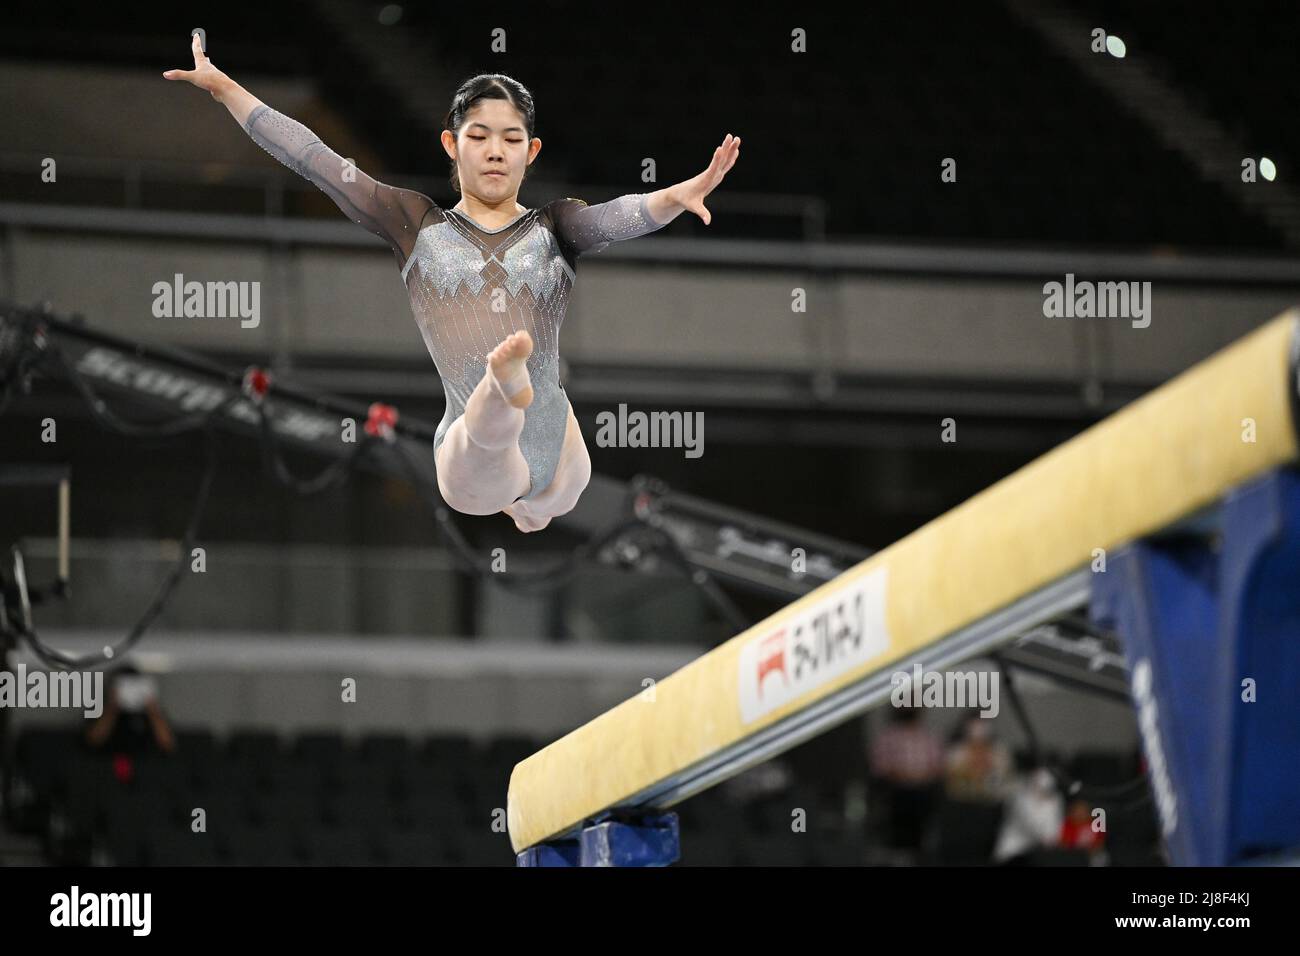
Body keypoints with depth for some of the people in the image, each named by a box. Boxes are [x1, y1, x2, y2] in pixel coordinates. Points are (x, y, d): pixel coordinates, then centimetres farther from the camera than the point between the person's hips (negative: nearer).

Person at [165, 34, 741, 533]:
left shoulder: (553, 226, 10)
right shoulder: (416, 223, 11)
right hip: (474, 454, -4)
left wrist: (679, 195, -36)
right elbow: (312, 160, 9)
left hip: (556, 455, 4)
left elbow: (617, 218, -13)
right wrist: (223, 87, 5)